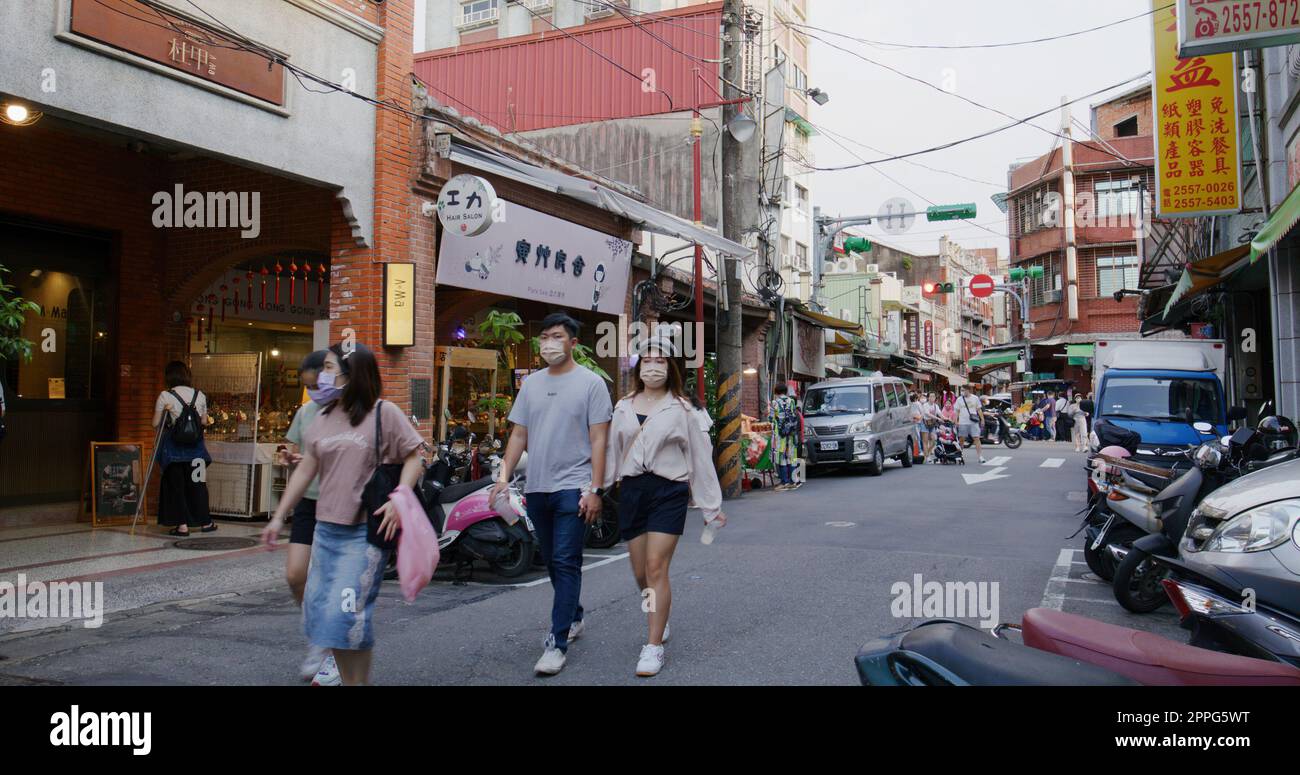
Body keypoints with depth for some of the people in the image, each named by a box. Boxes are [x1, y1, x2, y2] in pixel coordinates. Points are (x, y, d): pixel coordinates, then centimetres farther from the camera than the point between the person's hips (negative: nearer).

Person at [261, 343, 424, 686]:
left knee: (347, 611, -10)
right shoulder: (323, 418, 12)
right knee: (321, 607, 10)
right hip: (326, 528, 7)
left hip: (366, 531, -7)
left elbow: (413, 457, -5)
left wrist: (399, 499, -18)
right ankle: (343, 672, 26)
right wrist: (279, 516, 12)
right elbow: (306, 469, 14)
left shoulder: (384, 413, -5)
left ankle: (357, 679, 5)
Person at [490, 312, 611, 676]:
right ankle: (574, 617, 34)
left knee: (566, 562, -8)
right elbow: (519, 435, 15)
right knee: (553, 562, 15)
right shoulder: (531, 383, 12)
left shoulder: (590, 383, -3)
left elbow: (598, 440, -7)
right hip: (537, 487, 6)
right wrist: (504, 476, 4)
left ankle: (557, 643, -5)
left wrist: (595, 489, -13)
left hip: (573, 486, -6)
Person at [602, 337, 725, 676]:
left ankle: (654, 646, -3)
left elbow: (700, 458, 3)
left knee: (656, 568, -11)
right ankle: (660, 620, 38)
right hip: (631, 491, 4)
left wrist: (711, 507, 4)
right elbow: (612, 453, 10)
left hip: (668, 492, -4)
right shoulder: (623, 407, 11)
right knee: (640, 572, 10)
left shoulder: (683, 409, 1)